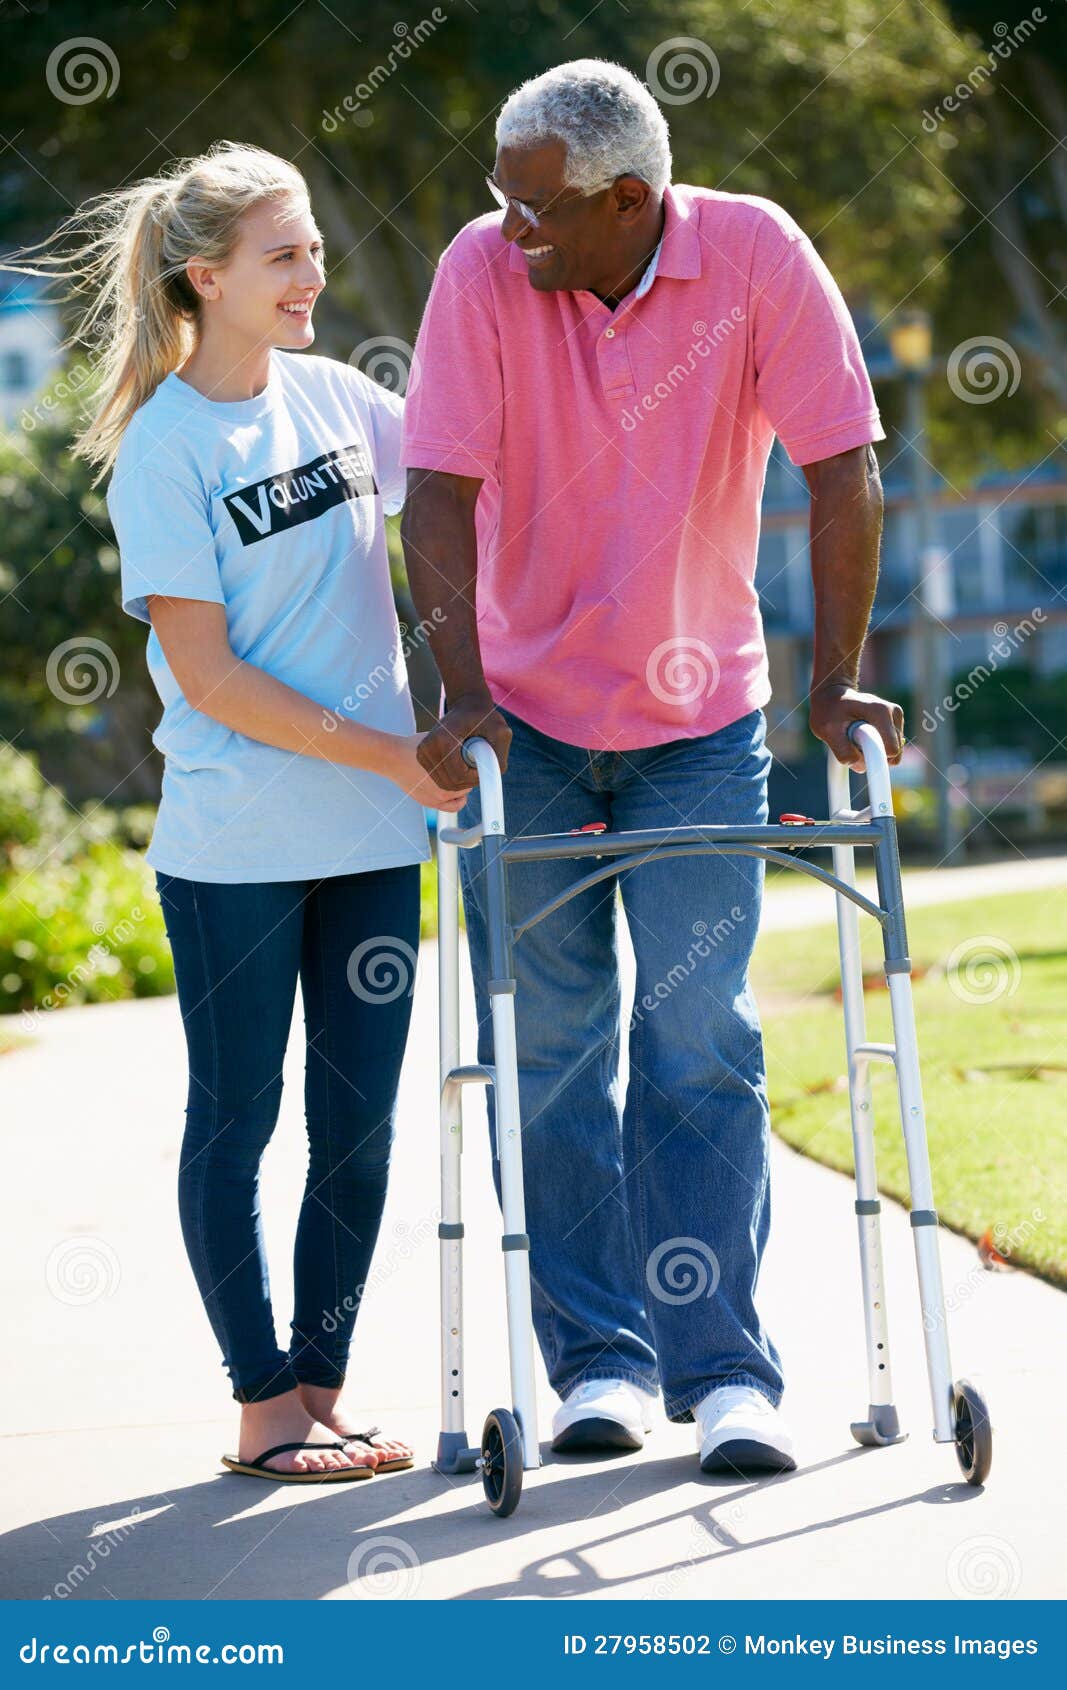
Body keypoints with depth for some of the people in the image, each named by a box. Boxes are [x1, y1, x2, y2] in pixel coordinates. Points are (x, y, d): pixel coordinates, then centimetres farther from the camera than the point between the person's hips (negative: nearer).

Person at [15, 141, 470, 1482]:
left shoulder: (336, 398, 6)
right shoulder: (162, 451, -10)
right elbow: (207, 677, -14)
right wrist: (390, 754, -16)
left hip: (372, 832, 5)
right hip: (235, 845, -5)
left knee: (359, 1120, 8)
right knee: (237, 1120, 4)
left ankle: (322, 1388, 19)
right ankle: (263, 1407, 12)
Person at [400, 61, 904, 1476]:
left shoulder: (757, 256, -14)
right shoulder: (483, 269, -13)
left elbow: (841, 468, -12)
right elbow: (441, 490, -14)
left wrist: (837, 681, -14)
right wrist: (462, 694, -20)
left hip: (701, 722, -1)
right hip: (526, 720, 1)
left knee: (701, 1044, -4)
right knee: (551, 1052, 4)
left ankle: (724, 1368, 0)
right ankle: (597, 1358, 13)